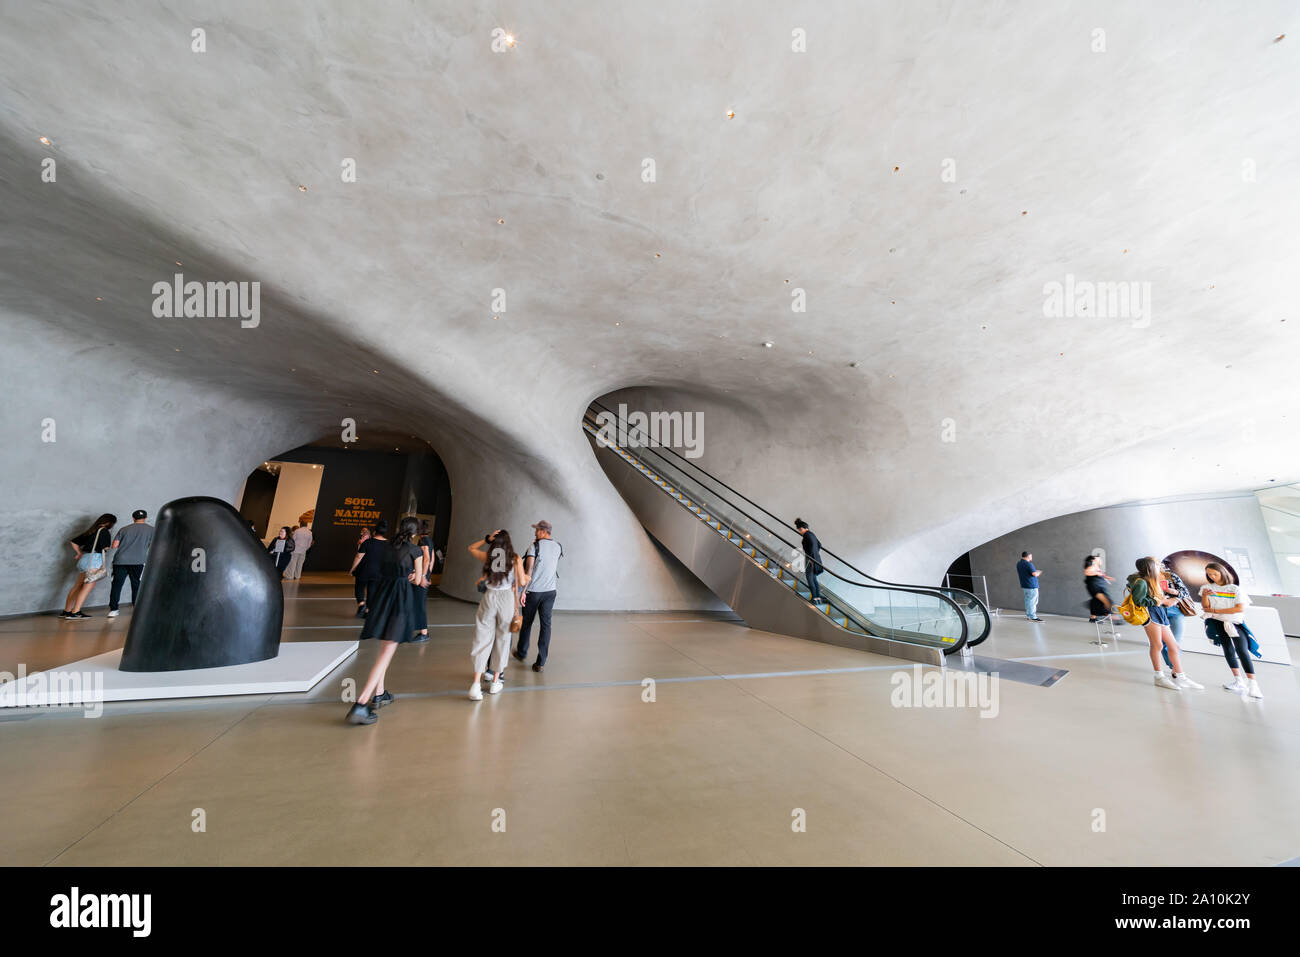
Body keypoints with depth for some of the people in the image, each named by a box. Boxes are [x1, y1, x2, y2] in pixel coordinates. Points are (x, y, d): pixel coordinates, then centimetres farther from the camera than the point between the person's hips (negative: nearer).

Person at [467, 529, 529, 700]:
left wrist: (486, 539, 8)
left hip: (489, 598, 1)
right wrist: (525, 577, 18)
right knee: (502, 639, 13)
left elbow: (471, 548, 20)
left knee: (482, 640, 5)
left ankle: (476, 685, -2)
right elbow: (522, 583, -3)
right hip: (507, 598, -1)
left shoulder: (488, 556, 1)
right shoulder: (516, 559, -3)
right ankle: (495, 682, 23)